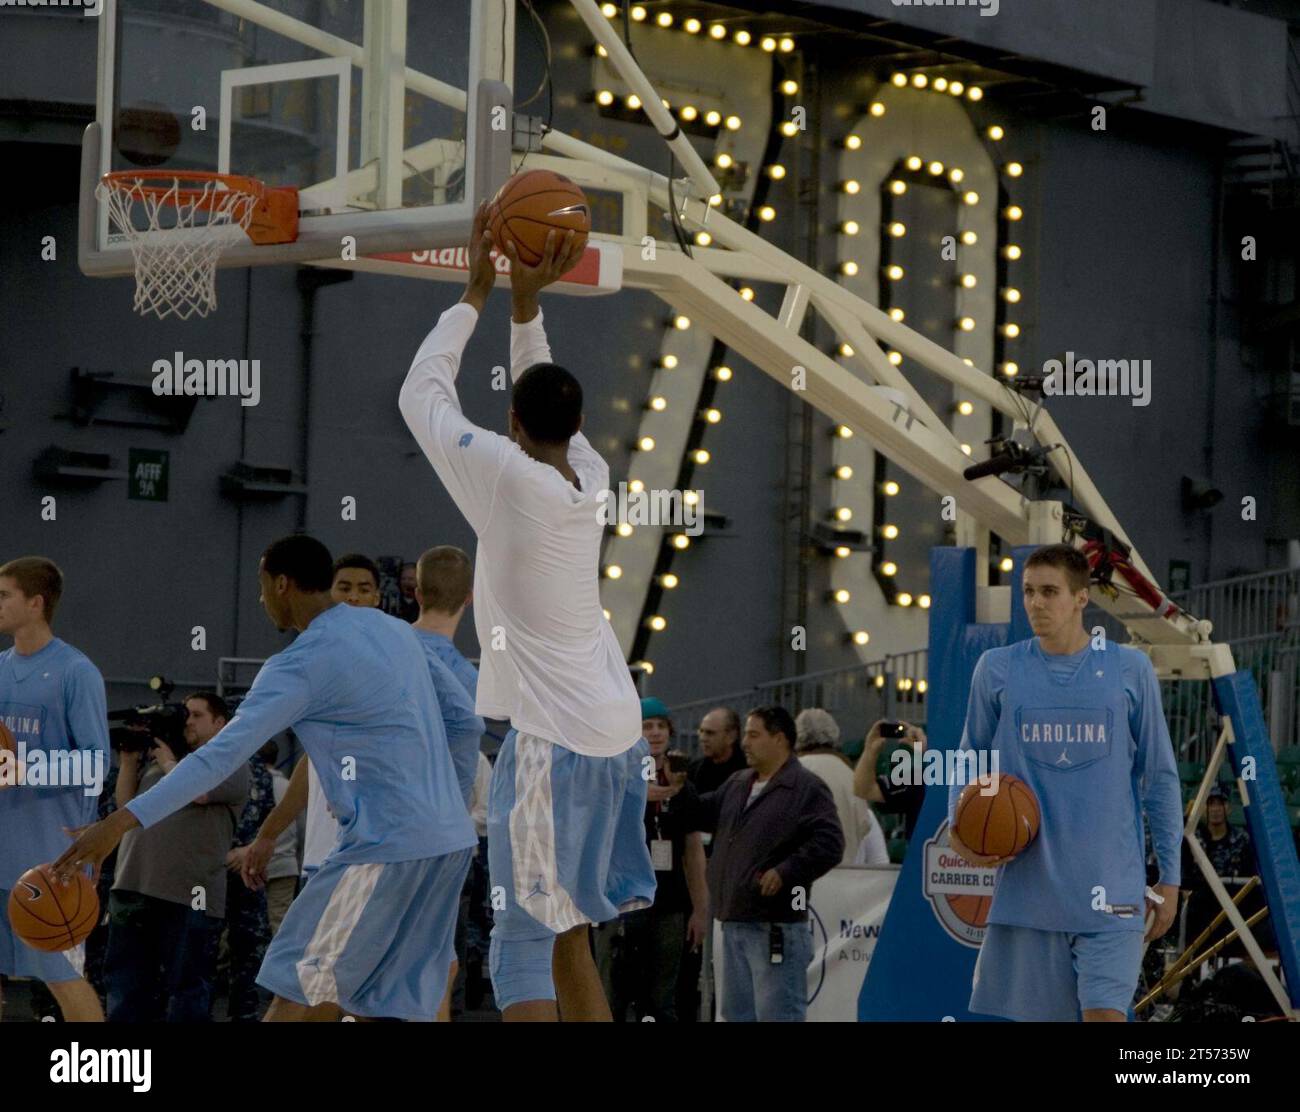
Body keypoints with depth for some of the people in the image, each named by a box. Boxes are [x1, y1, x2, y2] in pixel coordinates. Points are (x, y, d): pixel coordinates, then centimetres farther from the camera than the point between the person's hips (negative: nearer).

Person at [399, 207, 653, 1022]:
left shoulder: (508, 478, -12)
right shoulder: (591, 477, 5)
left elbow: (421, 395, 0)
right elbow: (551, 406, 26)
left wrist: (477, 292, 8)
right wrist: (526, 304, 21)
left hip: (549, 741, -8)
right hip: (615, 732, 8)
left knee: (524, 950, -7)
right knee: (568, 936, 17)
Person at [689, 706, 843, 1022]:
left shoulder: (807, 789, -9)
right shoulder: (738, 785, 17)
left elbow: (828, 844, -17)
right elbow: (705, 814, 27)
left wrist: (785, 872, -22)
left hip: (777, 929, -9)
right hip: (734, 923, 9)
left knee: (777, 1014, -8)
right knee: (737, 1012, 15)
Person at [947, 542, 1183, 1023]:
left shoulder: (1130, 670, 2)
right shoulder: (997, 669, 4)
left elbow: (1159, 777, 7)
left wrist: (1169, 875, 5)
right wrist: (958, 826, -7)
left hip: (1110, 891, -2)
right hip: (1027, 888, 2)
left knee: (1105, 1016, -10)